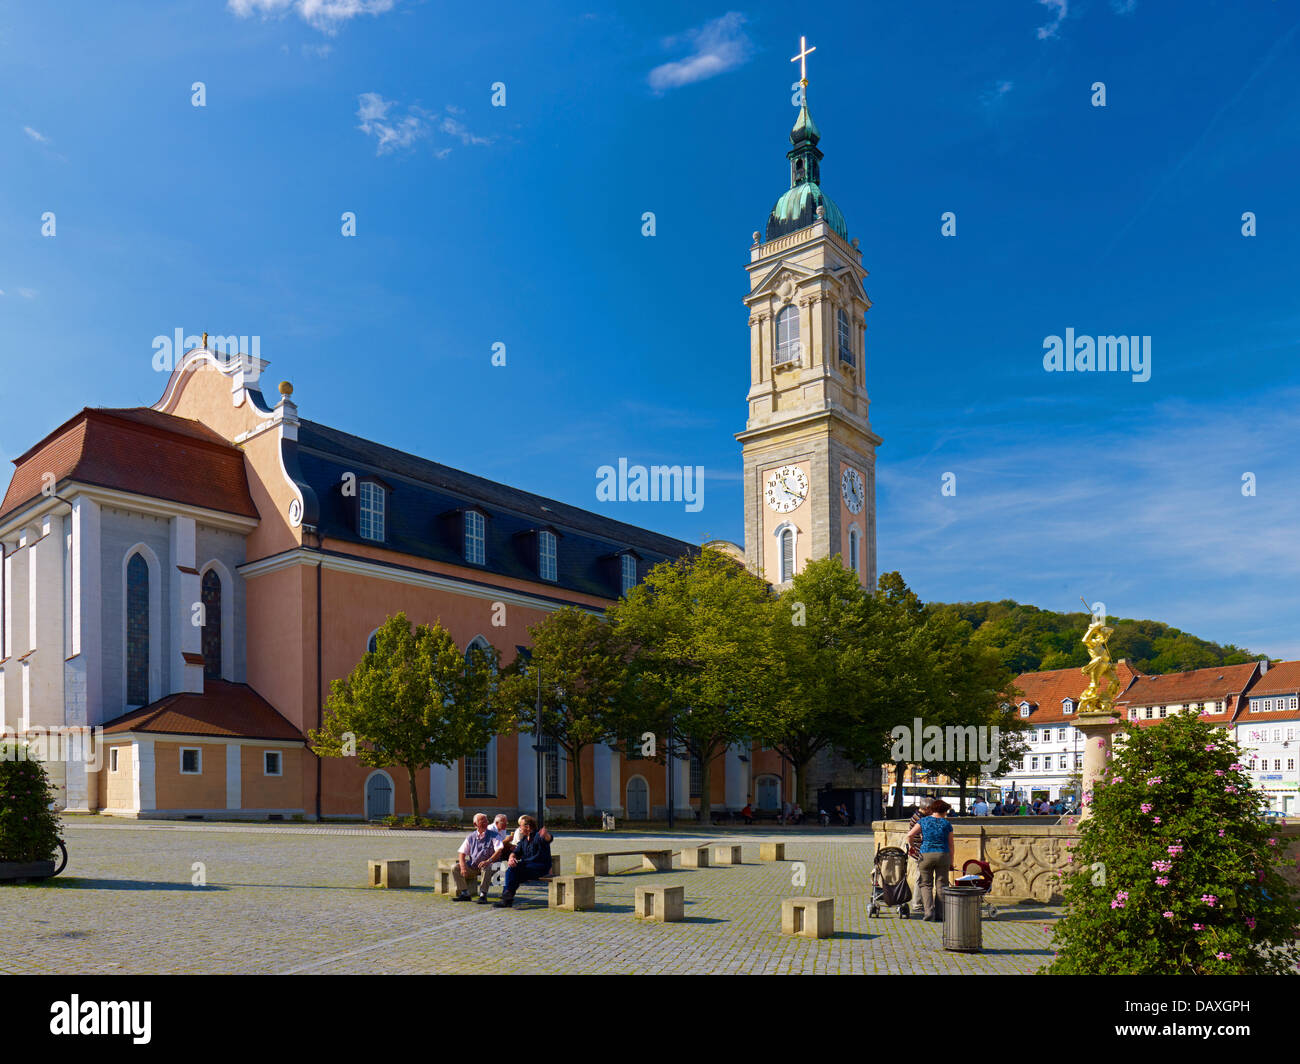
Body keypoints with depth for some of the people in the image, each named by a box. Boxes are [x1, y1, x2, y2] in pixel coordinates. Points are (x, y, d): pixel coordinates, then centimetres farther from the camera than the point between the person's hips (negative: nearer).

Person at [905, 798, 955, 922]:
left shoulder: (923, 821, 3)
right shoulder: (946, 824, 3)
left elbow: (910, 835, -6)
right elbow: (950, 845, 5)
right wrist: (951, 863, 12)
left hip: (926, 855, 0)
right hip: (943, 855, 0)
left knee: (926, 884, 8)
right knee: (941, 885, 9)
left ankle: (929, 910, -7)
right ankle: (939, 914, 9)